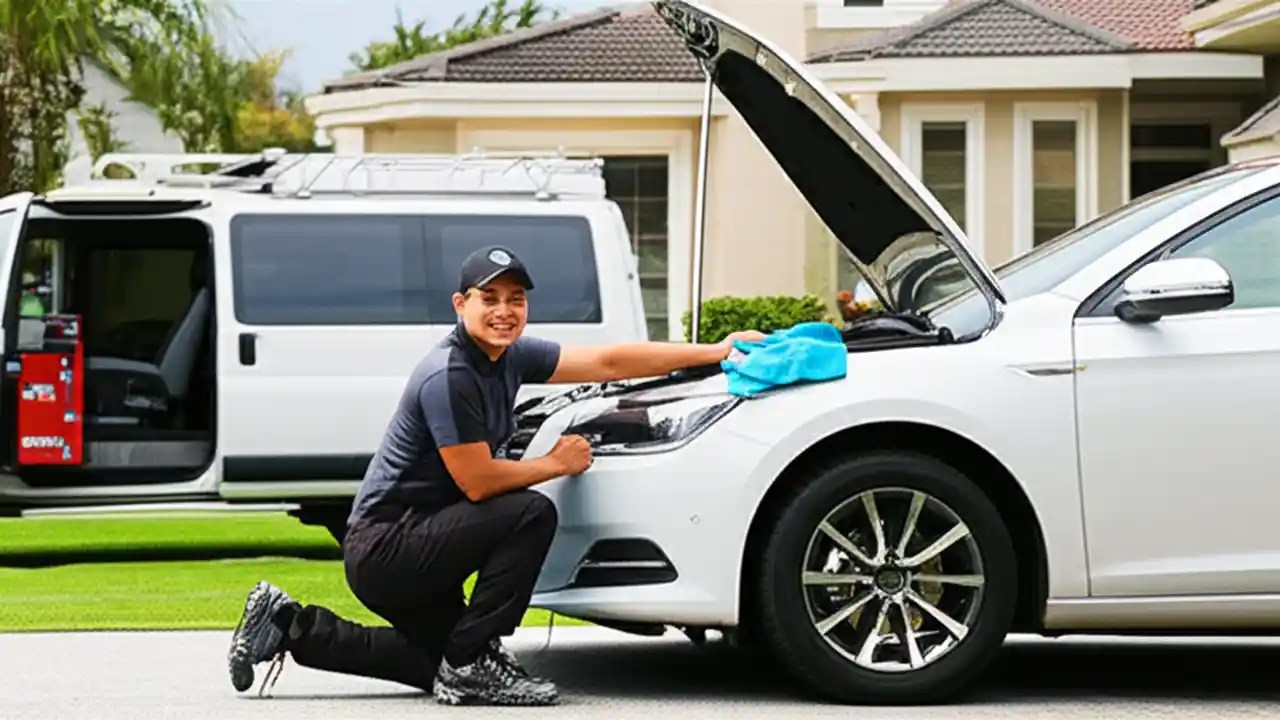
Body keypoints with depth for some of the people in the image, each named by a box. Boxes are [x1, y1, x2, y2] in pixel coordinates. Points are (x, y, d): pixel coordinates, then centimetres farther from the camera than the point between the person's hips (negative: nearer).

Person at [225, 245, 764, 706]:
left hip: (409, 545, 10)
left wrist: (712, 353, 6)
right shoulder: (449, 376, -22)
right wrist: (556, 463, -8)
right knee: (531, 514, -21)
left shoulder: (510, 357, 4)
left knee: (438, 665, 23)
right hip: (385, 548, -10)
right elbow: (477, 482, -21)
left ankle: (291, 626, 21)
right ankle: (470, 666, -15)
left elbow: (608, 363, 6)